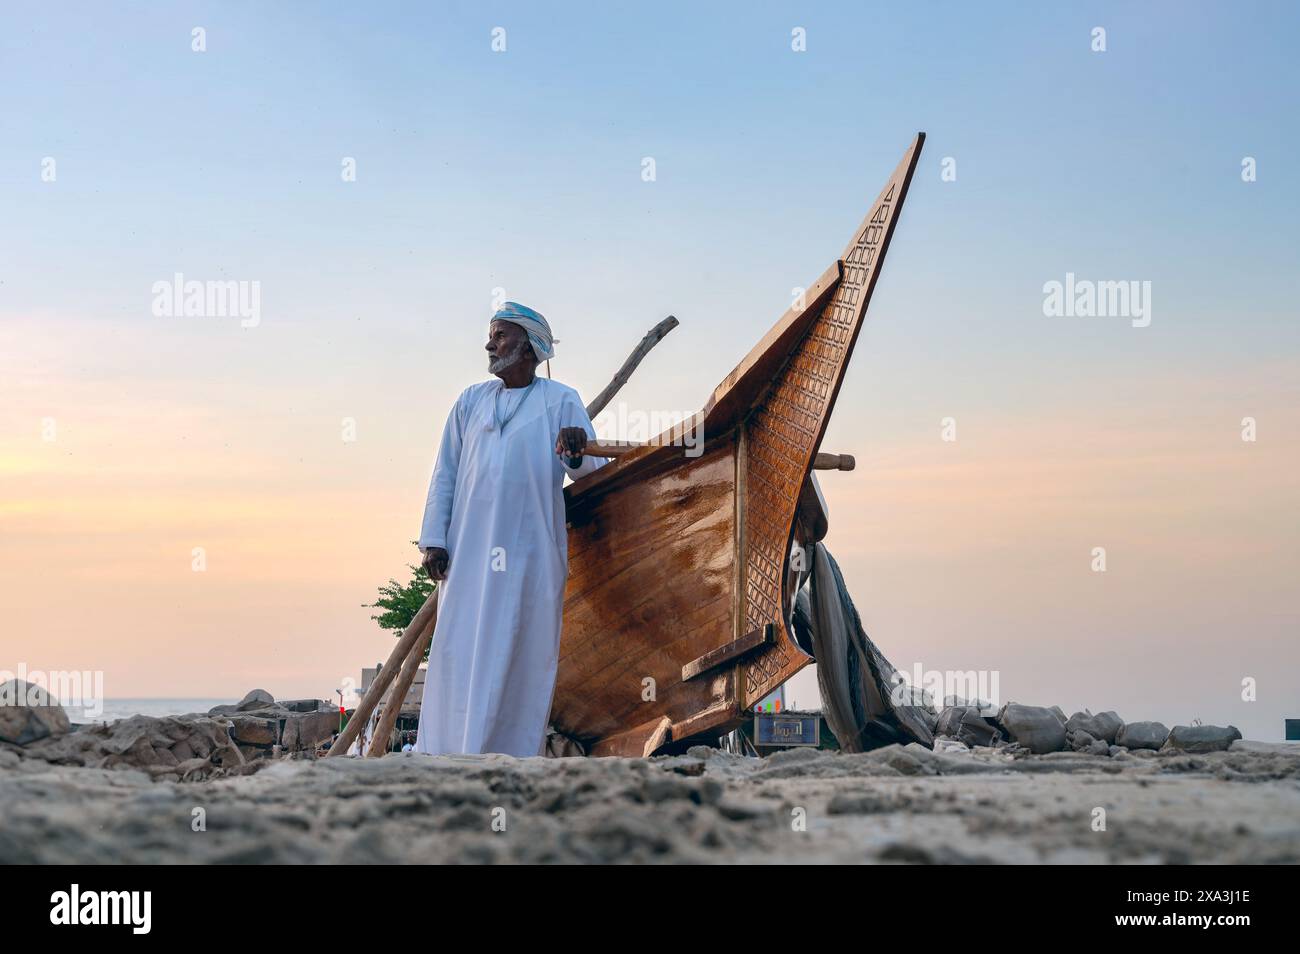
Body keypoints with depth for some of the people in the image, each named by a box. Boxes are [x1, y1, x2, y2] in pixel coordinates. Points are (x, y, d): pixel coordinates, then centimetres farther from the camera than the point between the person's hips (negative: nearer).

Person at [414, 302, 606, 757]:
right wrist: (433, 539, 2)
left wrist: (576, 451, -30)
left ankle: (513, 758, 1)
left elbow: (591, 464, -6)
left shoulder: (560, 402, 4)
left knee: (523, 652, -2)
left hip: (530, 551, -3)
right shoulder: (471, 401, 13)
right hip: (469, 549, 3)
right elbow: (445, 474, 12)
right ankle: (447, 754, 4)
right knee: (459, 649, 0)